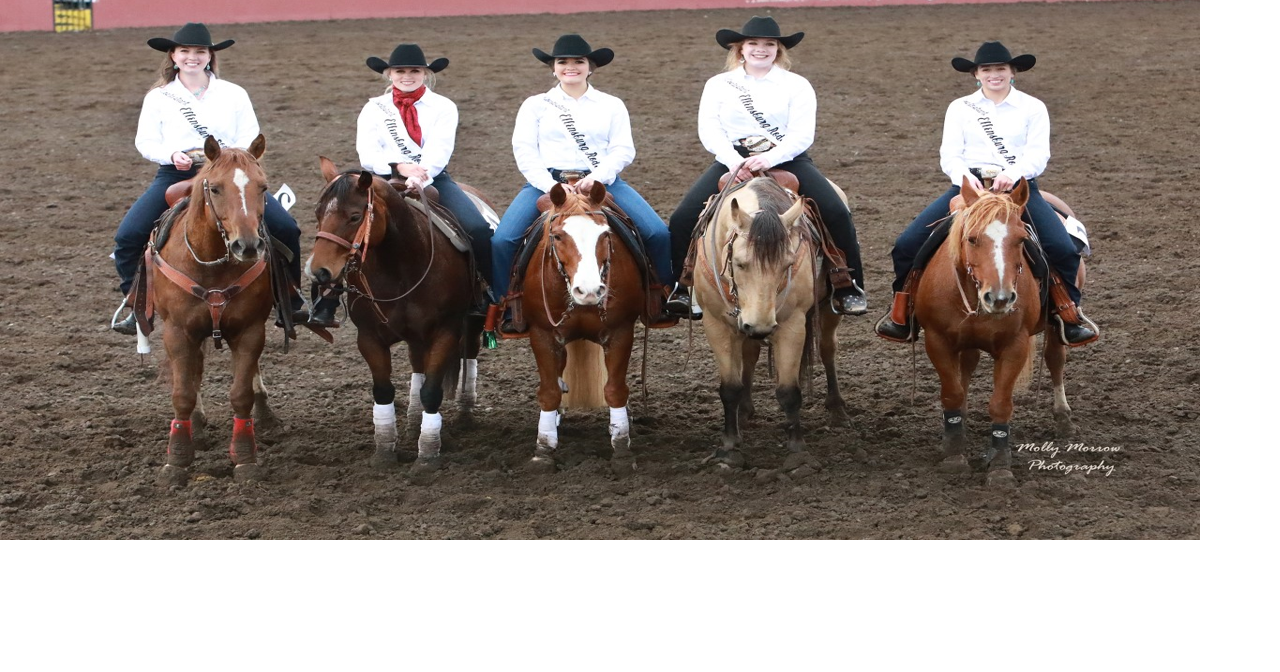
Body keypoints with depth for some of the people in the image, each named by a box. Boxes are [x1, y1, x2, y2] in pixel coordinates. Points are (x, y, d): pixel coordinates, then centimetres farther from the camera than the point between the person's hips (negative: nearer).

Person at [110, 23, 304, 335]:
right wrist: (172, 155, -15)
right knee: (128, 236, -16)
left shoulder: (233, 94, 9)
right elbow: (145, 142, 5)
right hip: (176, 175, 0)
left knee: (285, 228, -13)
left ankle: (292, 305, 5)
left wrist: (239, 150, -18)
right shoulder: (158, 97, 8)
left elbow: (251, 137, 5)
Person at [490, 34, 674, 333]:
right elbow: (524, 151, 3)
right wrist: (550, 186, -15)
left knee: (659, 234, -19)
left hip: (602, 181, 0)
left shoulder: (611, 106, 15)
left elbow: (623, 149, 3)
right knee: (501, 240, -23)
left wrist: (597, 177, -17)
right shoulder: (536, 105, 14)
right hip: (546, 181, 0)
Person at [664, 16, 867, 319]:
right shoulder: (718, 85, 10)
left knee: (837, 214, -22)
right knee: (683, 219, -17)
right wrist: (734, 161, -19)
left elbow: (801, 135, -7)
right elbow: (709, 130, -1)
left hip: (787, 159, -1)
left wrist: (769, 159, -24)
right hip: (733, 161, 1)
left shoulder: (797, 86, 4)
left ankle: (848, 289, -9)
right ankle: (682, 289, -2)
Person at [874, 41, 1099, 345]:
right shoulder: (960, 108, 12)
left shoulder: (1032, 108, 8)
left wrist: (1012, 174, -23)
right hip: (969, 183, 1)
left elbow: (1038, 155, -3)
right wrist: (964, 176, -19)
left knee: (1064, 249, -22)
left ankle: (1070, 316, 0)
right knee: (907, 244, -13)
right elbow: (949, 154, 3)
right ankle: (900, 314, 5)